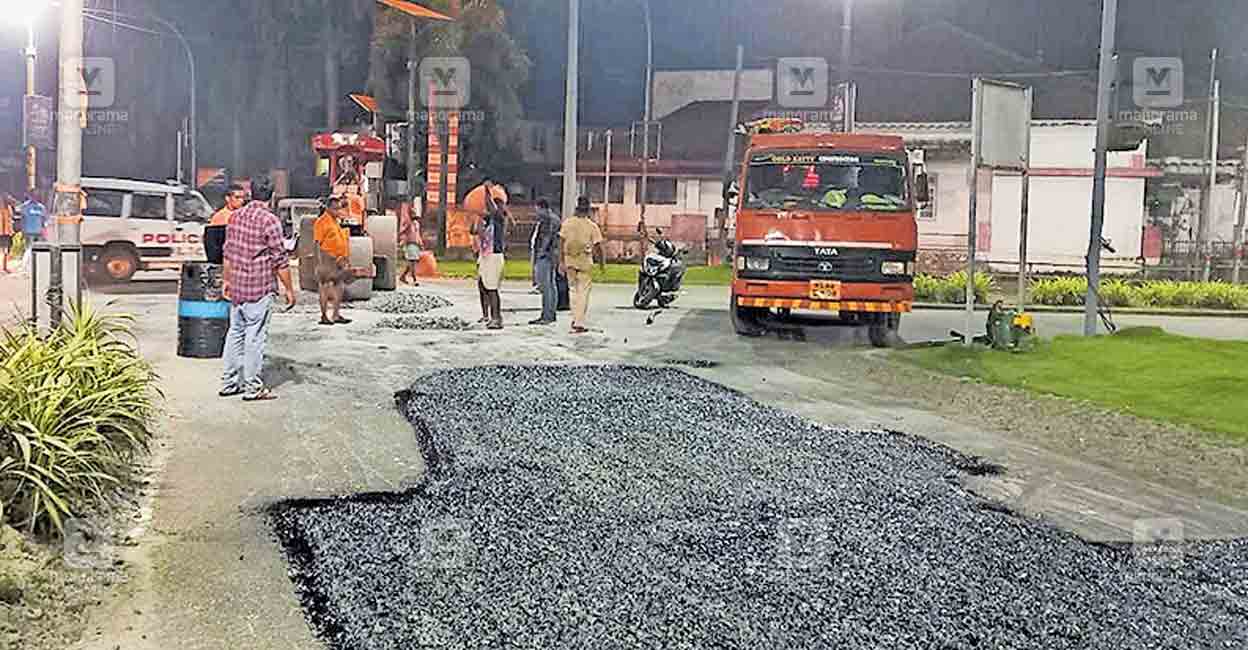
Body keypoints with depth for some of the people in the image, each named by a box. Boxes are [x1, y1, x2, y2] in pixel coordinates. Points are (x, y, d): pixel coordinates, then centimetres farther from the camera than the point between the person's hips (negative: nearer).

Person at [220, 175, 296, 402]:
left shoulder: (236, 216, 7)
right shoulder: (269, 220, -14)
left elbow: (228, 253, 13)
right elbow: (280, 260, -13)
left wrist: (227, 281, 23)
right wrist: (289, 289, -6)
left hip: (237, 286, 7)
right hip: (259, 288, -7)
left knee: (235, 332, 14)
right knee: (255, 336, -1)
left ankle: (229, 382, 20)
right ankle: (252, 387, 3)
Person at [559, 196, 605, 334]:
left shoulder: (567, 223, 0)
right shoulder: (592, 226, -7)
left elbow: (562, 243, -1)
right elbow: (598, 246, -7)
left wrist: (561, 262, 3)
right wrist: (603, 262, 4)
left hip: (569, 261, 3)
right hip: (585, 261, -3)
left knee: (574, 289, 19)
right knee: (583, 292, 2)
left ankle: (575, 318, 16)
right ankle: (579, 323, -1)